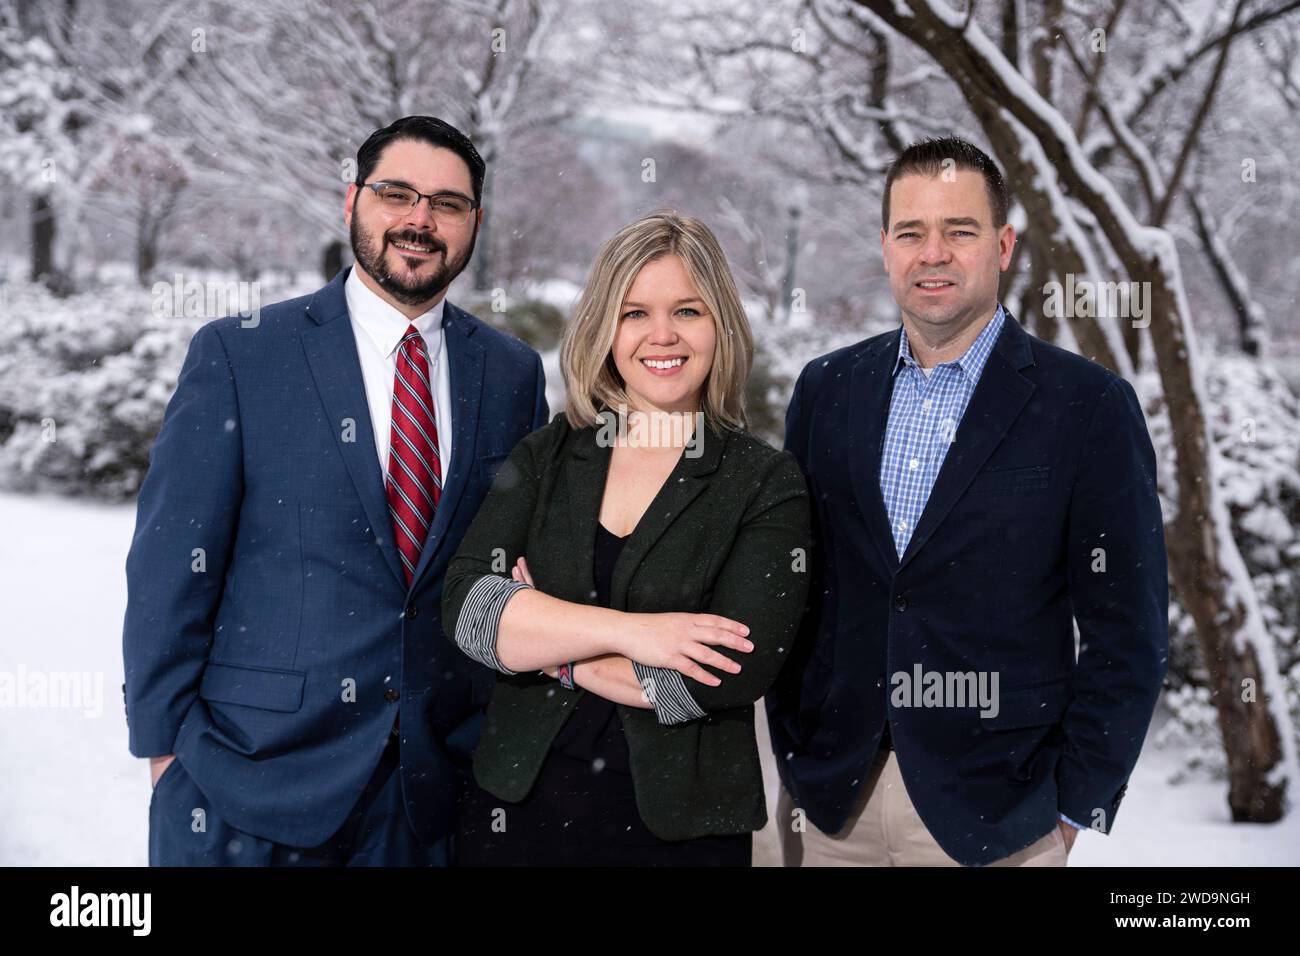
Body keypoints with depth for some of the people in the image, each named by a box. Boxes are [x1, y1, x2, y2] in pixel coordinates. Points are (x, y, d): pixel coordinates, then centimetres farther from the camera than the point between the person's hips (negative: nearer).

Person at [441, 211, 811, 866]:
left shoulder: (769, 484, -6)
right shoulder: (545, 456, 2)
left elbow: (734, 674, -17)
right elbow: (466, 604, -9)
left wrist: (545, 647, -10)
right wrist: (625, 631, -21)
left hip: (682, 821, -2)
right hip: (519, 799, 2)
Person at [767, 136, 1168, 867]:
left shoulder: (1092, 407, -8)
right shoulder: (826, 390, 3)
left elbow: (1127, 633, -6)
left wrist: (1074, 806, -6)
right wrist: (794, 759, 6)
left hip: (992, 810, -3)